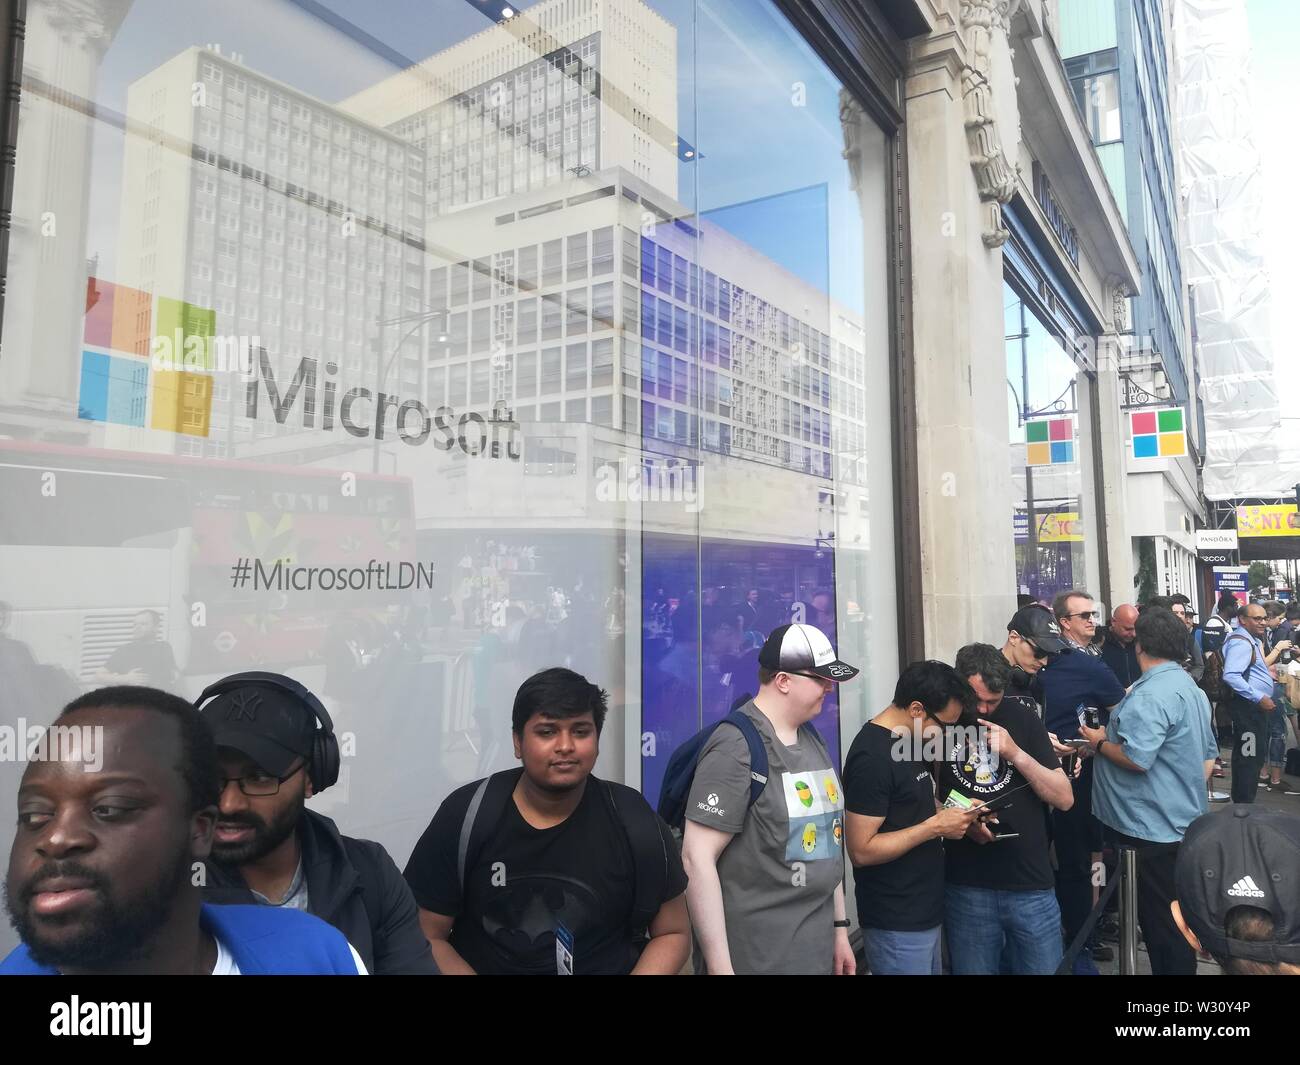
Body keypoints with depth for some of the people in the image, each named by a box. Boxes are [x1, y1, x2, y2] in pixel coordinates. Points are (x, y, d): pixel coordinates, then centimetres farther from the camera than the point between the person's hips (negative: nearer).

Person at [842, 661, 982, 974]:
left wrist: (951, 815, 1)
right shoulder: (872, 758, -23)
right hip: (896, 924, -9)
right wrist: (935, 827, -22)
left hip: (926, 911, 9)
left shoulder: (909, 741, 7)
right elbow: (861, 850, -24)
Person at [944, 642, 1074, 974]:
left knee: (1044, 967, 11)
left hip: (1032, 885, 1)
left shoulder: (1021, 716, 0)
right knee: (973, 968, 11)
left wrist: (1015, 753, -15)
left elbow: (1064, 798, -1)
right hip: (966, 888, -1)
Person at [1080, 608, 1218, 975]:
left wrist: (1100, 743, -12)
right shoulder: (1191, 688, 12)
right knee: (1174, 917, 21)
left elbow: (1136, 759, -29)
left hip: (1156, 828, -10)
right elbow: (1208, 755, 20)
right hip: (1185, 821, 10)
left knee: (1160, 921, 1)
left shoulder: (1150, 694, -22)